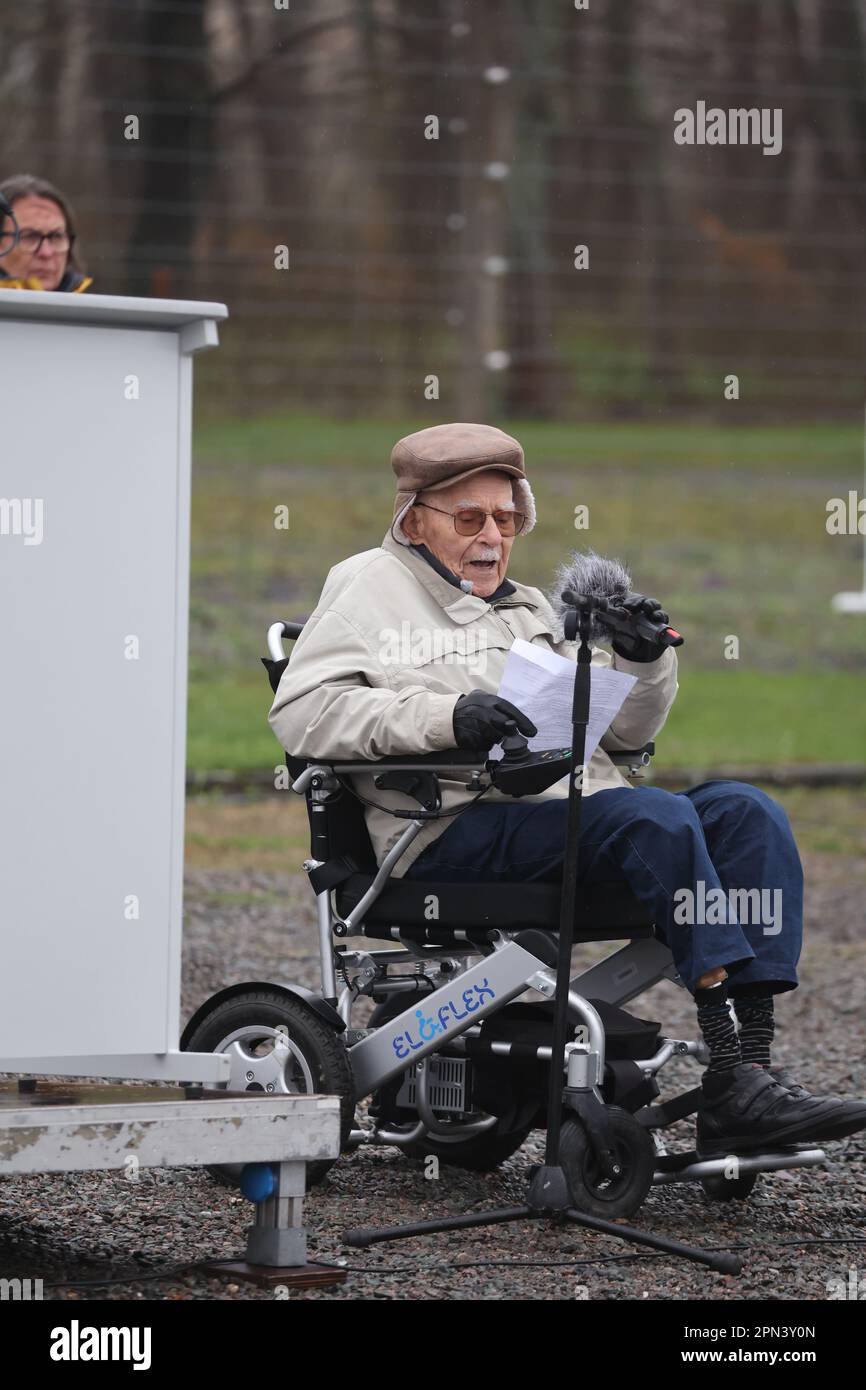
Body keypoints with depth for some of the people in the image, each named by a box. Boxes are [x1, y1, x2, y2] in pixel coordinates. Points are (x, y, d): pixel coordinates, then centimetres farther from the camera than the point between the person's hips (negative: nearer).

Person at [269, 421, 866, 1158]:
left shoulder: (528, 608, 31)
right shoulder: (370, 586, 10)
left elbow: (622, 730, 28)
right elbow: (300, 711, -8)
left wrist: (643, 661, 5)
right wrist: (446, 716, -20)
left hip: (580, 805, 7)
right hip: (455, 834, -7)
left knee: (748, 810, -17)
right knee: (657, 816, -31)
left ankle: (754, 1062, -30)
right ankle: (735, 1080, -38)